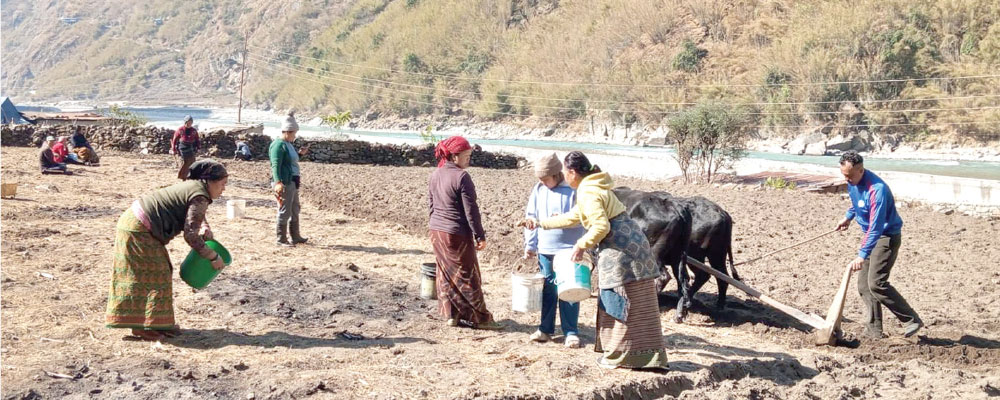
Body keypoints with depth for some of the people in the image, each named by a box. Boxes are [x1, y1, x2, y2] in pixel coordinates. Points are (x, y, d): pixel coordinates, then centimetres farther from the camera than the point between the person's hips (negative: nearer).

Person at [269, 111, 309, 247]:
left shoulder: (289, 144, 16)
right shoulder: (278, 145, -15)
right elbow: (275, 165, -24)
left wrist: (300, 153, 20)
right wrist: (278, 183, -33)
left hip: (293, 182, 11)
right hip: (284, 183, -11)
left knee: (295, 210, 19)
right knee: (284, 212, -5)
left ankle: (296, 237, 30)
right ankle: (281, 239, 3)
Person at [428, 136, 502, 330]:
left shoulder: (435, 175, 6)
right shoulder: (462, 177, -18)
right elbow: (471, 210, -17)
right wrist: (480, 236, -12)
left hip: (436, 231, 8)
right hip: (457, 234, -8)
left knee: (445, 274, 14)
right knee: (467, 275, 0)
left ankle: (451, 315, 19)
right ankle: (479, 318, 8)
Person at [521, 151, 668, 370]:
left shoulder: (587, 193, -12)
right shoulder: (594, 188, 21)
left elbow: (601, 226, -23)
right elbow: (572, 217, 30)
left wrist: (582, 245, -9)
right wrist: (540, 223, 33)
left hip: (619, 250, -10)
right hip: (632, 244, 10)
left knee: (618, 302, -2)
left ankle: (620, 355, 5)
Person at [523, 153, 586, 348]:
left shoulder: (572, 190, -9)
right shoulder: (539, 190, 4)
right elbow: (531, 217, 10)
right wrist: (530, 245, 8)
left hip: (568, 249, -4)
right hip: (545, 249, 4)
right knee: (548, 289, 12)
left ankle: (571, 332, 11)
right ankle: (545, 328, 24)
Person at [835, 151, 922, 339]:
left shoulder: (877, 189, -29)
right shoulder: (853, 182, -1)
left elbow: (876, 228, -33)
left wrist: (861, 255, -37)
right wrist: (848, 217, 18)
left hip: (887, 237, -9)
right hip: (871, 235, 9)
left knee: (876, 283, -16)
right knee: (863, 284, 7)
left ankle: (912, 320, -3)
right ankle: (873, 331, 14)